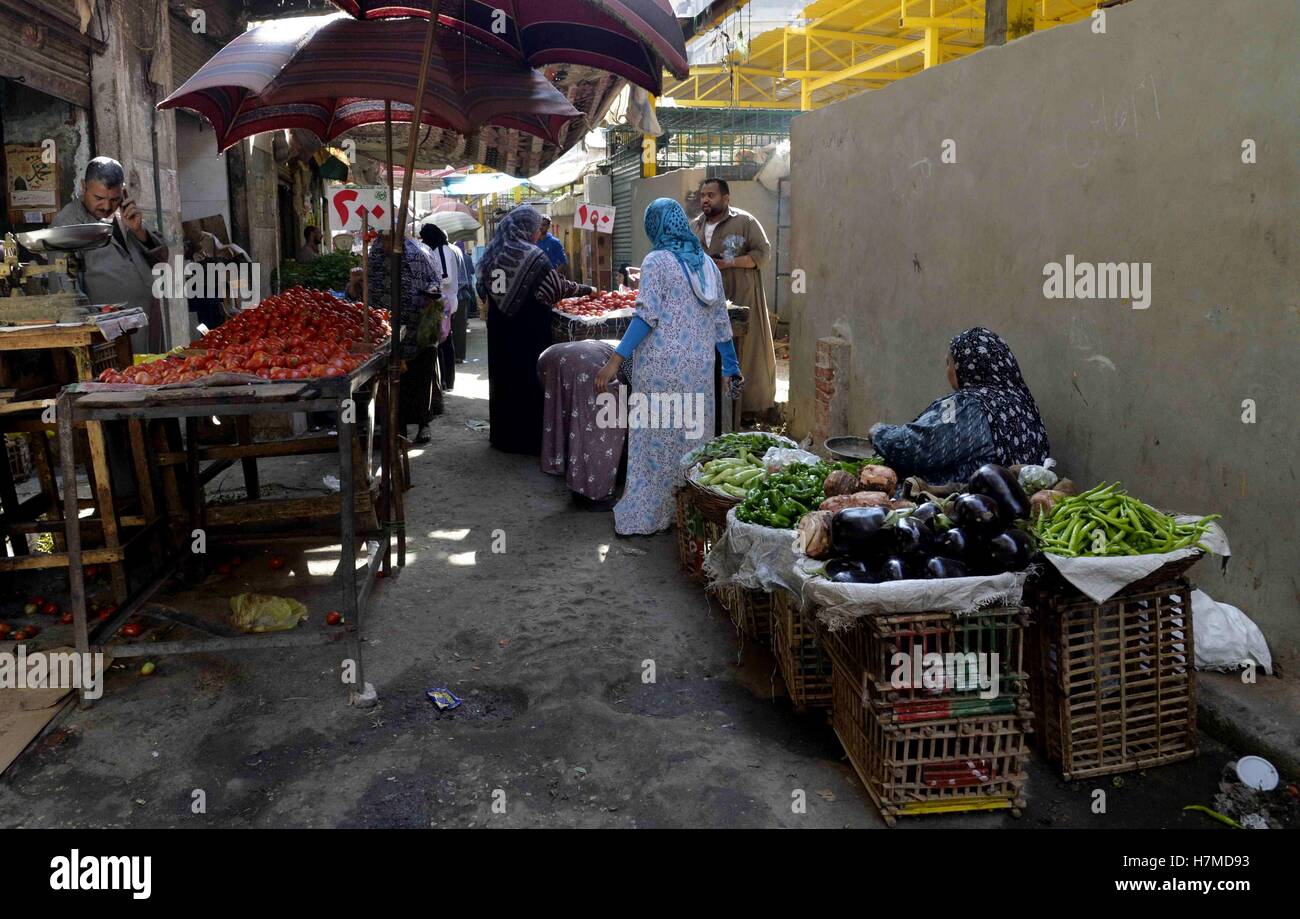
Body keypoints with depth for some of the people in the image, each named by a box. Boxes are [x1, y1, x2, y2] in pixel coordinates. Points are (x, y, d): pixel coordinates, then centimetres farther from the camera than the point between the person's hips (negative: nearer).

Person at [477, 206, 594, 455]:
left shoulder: (492, 254, 5)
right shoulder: (532, 256, -13)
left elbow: (484, 292, 11)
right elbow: (558, 287, -8)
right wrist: (587, 290, 6)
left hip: (499, 330, 6)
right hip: (529, 331, -6)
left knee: (503, 378, 13)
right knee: (529, 379, 2)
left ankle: (503, 435, 21)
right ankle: (530, 439, 6)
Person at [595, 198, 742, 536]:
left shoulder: (657, 261, -5)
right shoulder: (706, 263, 13)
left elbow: (647, 316, -14)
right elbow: (720, 319, 14)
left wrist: (615, 360, -16)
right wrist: (731, 367, 21)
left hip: (661, 366, -5)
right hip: (699, 368, 5)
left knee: (654, 438, 1)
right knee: (693, 438, 11)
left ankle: (642, 517, 7)